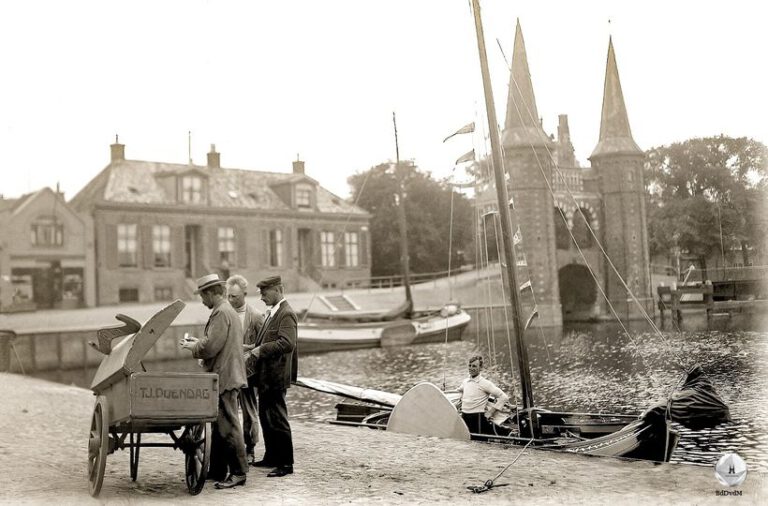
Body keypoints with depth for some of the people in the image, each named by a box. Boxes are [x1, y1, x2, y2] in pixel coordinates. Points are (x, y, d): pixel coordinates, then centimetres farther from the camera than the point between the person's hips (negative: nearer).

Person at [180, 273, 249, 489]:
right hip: (226, 376, 11)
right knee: (220, 425, 16)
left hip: (224, 378, -11)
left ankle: (238, 472, -1)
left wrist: (193, 347, -5)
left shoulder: (221, 313, -16)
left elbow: (210, 346, -22)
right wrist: (198, 342, 16)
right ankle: (216, 469, 25)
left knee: (228, 426, -6)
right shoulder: (229, 311, 17)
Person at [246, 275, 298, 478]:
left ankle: (286, 463, 4)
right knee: (265, 417, 17)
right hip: (265, 375, 10)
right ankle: (271, 457, 29)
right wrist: (255, 352, 9)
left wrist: (261, 349, -21)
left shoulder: (286, 314, -14)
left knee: (277, 419, -4)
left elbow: (287, 343, -25)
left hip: (275, 376, -10)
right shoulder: (272, 313, 16)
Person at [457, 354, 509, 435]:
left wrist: (491, 412, -11)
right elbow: (459, 391, 34)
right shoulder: (465, 382, 10)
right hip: (464, 418, 6)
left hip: (478, 419, -6)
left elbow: (503, 397, -12)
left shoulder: (485, 383, -8)